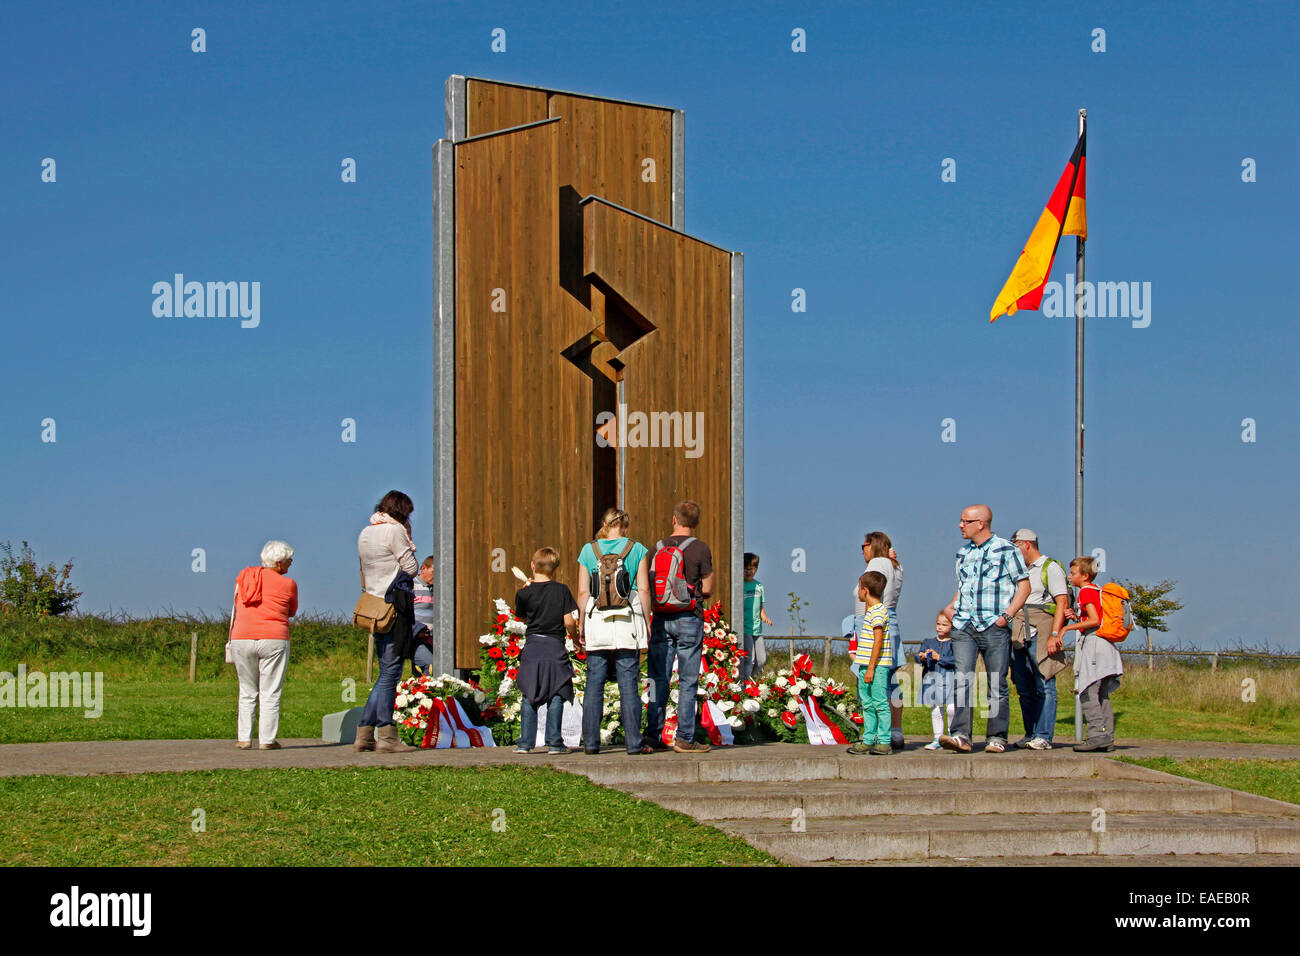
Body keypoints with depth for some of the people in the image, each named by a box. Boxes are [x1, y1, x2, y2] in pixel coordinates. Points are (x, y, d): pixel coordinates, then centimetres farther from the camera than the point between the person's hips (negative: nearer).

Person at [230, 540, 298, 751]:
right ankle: (267, 739, 2)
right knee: (270, 693, 3)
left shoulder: (244, 576, 10)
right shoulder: (288, 584, 1)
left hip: (242, 639, 3)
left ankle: (244, 739, 11)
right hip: (273, 639, -3)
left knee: (247, 692, 14)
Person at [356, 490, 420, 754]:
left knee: (386, 673, 14)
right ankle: (386, 737, -6)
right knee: (390, 673, -6)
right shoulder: (393, 531, -10)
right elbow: (411, 568, -8)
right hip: (394, 606, -8)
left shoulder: (365, 533, 15)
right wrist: (408, 541, 3)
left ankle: (364, 734, 11)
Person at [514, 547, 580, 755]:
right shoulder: (562, 590, -2)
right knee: (556, 697, 3)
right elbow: (569, 622, -5)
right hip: (555, 648, -1)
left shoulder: (524, 594, -1)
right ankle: (554, 743, -1)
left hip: (532, 646, 1)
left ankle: (525, 743, 5)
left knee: (529, 698, 7)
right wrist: (576, 636, 13)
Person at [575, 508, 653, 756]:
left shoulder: (589, 550, 6)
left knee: (594, 683, 6)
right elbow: (644, 590, 0)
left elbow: (583, 592, 5)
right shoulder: (637, 550, 3)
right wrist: (647, 623, 6)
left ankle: (590, 742, 4)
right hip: (628, 623, -1)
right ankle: (634, 742, -1)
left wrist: (581, 624, 10)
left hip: (597, 623, 1)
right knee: (629, 684, 1)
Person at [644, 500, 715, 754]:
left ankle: (653, 735, 6)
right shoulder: (699, 549, -6)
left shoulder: (657, 548, 6)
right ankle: (684, 738, -1)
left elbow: (648, 587, 9)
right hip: (688, 619, -4)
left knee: (658, 679, 8)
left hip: (661, 619, 4)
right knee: (688, 680, 0)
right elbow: (708, 590, -3)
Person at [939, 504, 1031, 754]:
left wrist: (1007, 615, -10)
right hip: (963, 627, 5)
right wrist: (950, 607, 11)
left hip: (994, 627, -4)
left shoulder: (1006, 549, 0)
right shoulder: (963, 553, 18)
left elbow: (1023, 585, -1)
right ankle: (961, 735, -14)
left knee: (997, 684, 1)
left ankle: (997, 738, 8)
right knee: (962, 680, -9)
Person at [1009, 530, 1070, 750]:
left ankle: (1044, 736, -10)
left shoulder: (1051, 568, -1)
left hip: (1041, 632, -8)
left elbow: (1062, 602, -9)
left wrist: (1054, 635, -16)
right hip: (1018, 634, 8)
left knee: (1044, 686, -8)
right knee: (1024, 689, 7)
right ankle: (1030, 734, 12)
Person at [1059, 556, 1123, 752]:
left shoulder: (1086, 592, -7)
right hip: (1105, 646, 10)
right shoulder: (1097, 590, 20)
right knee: (1101, 695, 9)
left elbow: (1095, 620, -18)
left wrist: (1068, 627, -13)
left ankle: (1097, 733, -21)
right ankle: (1107, 738, 8)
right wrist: (1077, 617, 12)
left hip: (1092, 642, -10)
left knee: (1087, 691, -13)